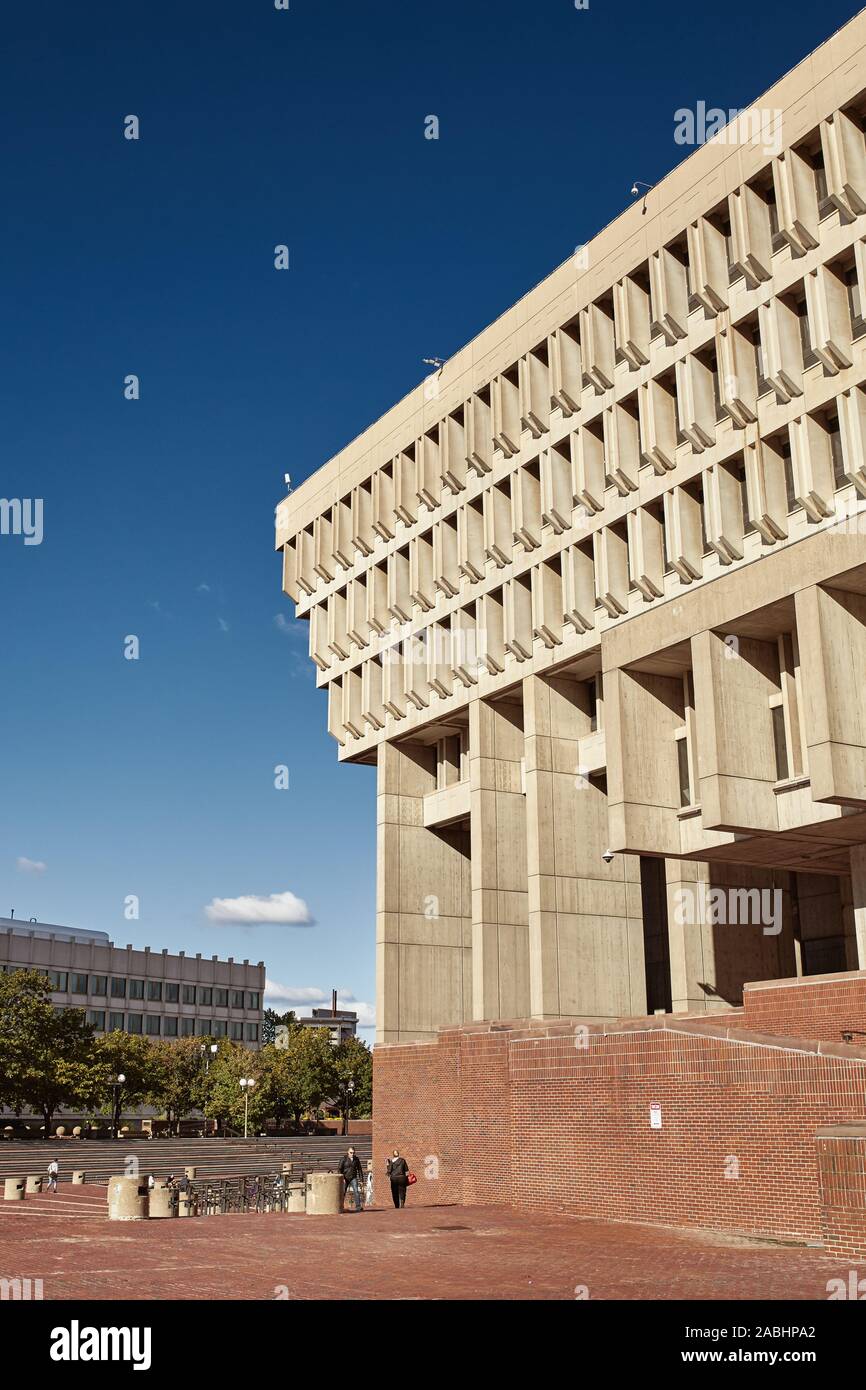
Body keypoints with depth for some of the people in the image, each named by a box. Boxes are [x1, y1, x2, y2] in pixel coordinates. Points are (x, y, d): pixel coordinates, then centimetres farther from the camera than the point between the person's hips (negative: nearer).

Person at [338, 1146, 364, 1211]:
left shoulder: (356, 1159, -1)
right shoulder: (343, 1159, -9)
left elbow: (359, 1169, 5)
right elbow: (339, 1169, -10)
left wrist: (360, 1180, 0)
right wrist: (342, 1179, -21)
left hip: (353, 1178, 1)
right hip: (345, 1178, -1)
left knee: (356, 1191, -18)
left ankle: (358, 1207, -22)